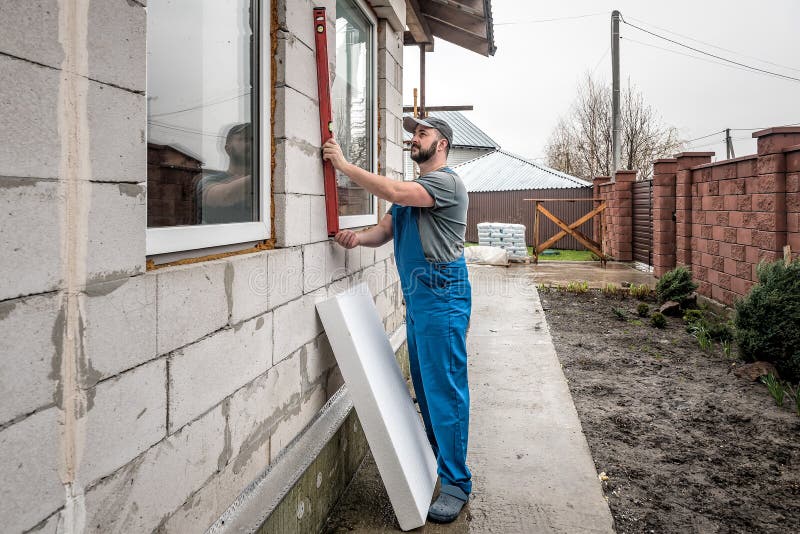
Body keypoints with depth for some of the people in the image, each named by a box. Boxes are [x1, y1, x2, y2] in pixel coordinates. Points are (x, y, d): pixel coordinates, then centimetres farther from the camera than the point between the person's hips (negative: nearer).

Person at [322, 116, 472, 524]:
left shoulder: (446, 181, -9)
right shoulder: (411, 189, 20)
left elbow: (393, 193, -24)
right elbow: (385, 229, 13)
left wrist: (344, 164, -16)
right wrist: (359, 237, -9)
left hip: (442, 296, -9)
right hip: (415, 296, 10)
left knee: (445, 389, -6)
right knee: (425, 387, 16)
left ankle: (456, 483, 3)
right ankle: (438, 463, 31)